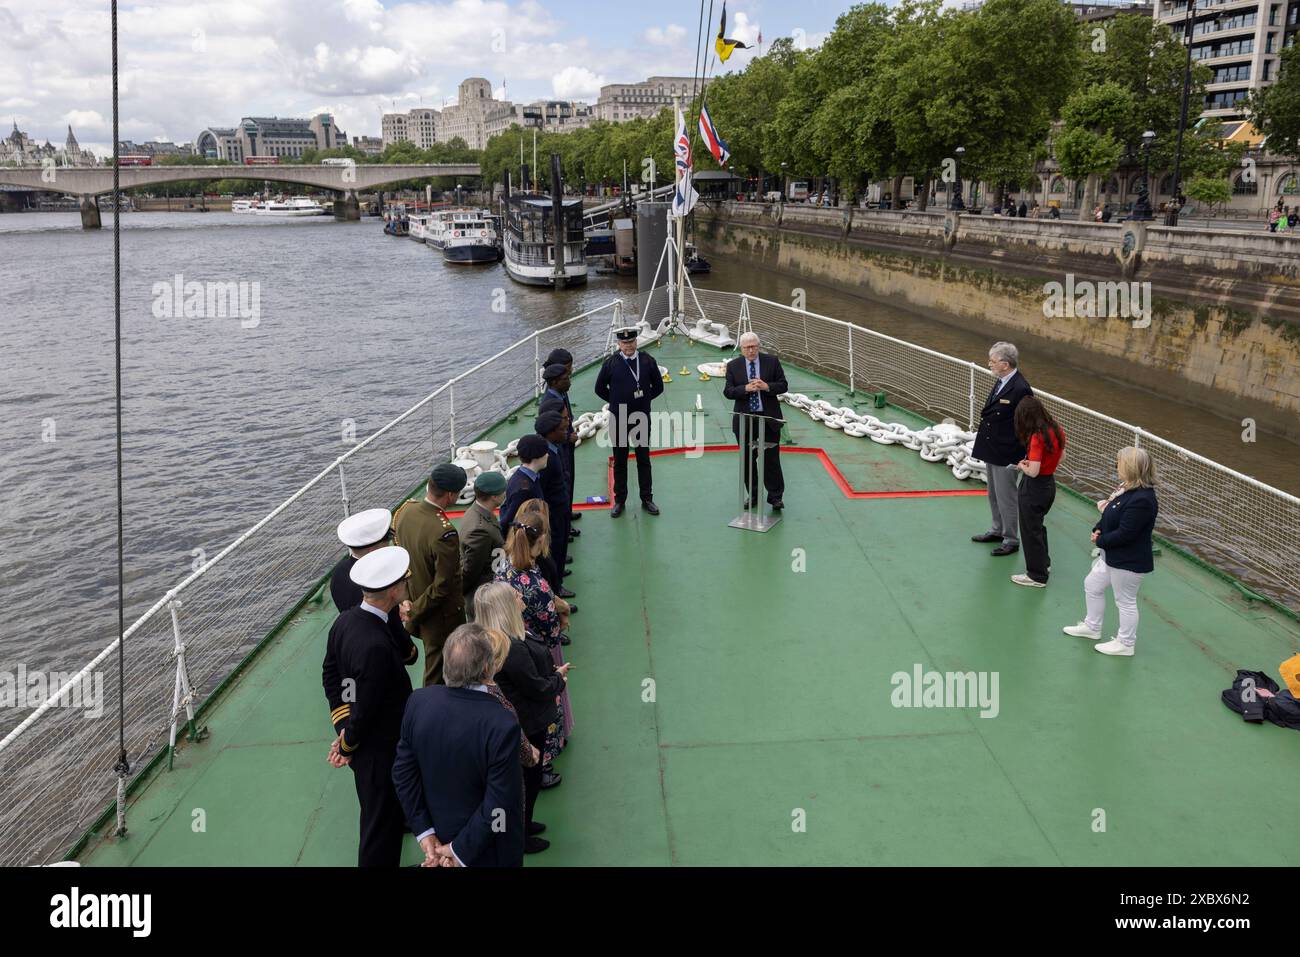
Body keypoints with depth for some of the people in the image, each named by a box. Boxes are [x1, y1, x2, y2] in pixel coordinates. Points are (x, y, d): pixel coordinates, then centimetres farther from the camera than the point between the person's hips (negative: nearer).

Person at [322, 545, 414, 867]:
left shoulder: (345, 620, -7)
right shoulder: (376, 646, -35)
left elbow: (329, 675, 5)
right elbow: (365, 708, -25)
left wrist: (343, 728, 5)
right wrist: (346, 745, -7)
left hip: (361, 746, 9)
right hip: (380, 752, -9)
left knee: (376, 818, 31)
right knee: (382, 827, 10)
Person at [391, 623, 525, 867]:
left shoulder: (419, 701, -18)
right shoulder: (503, 725, -33)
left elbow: (403, 772, -9)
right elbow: (499, 805, -27)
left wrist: (425, 833, -3)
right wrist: (461, 850, -14)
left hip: (439, 833, 4)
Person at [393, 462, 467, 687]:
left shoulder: (405, 510, -10)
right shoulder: (444, 533, -33)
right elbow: (443, 586, -28)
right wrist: (415, 614, -12)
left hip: (413, 599, 8)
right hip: (439, 614, -8)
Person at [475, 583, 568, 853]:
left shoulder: (511, 635, -6)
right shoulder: (512, 648, -36)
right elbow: (538, 688, -25)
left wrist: (552, 670, -2)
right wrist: (559, 677, -8)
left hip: (523, 718, 9)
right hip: (528, 725, -9)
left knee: (529, 774, 27)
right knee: (529, 777, 13)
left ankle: (522, 824, 47)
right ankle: (520, 838, 33)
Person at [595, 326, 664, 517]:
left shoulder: (647, 361, -4)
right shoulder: (611, 363, -7)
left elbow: (658, 386, 8)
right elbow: (600, 388, 4)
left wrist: (644, 399, 4)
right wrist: (616, 402, 3)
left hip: (642, 419, 1)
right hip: (618, 420, -1)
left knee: (644, 460, 10)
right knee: (620, 462, 9)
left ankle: (647, 499, 21)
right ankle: (619, 500, 19)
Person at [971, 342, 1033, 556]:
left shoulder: (1020, 389, -22)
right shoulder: (1001, 381, 5)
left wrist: (1016, 457, -18)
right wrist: (983, 444, 14)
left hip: (1006, 455, -9)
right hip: (992, 451, 9)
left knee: (1006, 498, 3)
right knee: (994, 495, 23)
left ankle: (1011, 540, 18)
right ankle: (998, 530, 40)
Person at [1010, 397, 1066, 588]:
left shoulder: (1037, 437, -26)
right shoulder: (1057, 431, -2)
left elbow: (1033, 471, -27)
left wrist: (1021, 466, -7)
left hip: (1034, 488, -8)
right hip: (1050, 484, 8)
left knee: (1030, 530, 8)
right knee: (1038, 524, 28)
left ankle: (1037, 576, 19)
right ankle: (1044, 562, 45)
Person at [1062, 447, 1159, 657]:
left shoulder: (1142, 500, -30)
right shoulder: (1127, 488, 1)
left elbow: (1125, 534, -29)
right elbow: (1111, 515, 12)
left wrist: (1100, 541, -15)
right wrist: (1098, 529, -6)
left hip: (1129, 561, -10)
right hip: (1111, 555, 10)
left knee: (1125, 601, 7)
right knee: (1092, 585, 23)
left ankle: (1125, 644, 25)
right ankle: (1092, 627, 42)